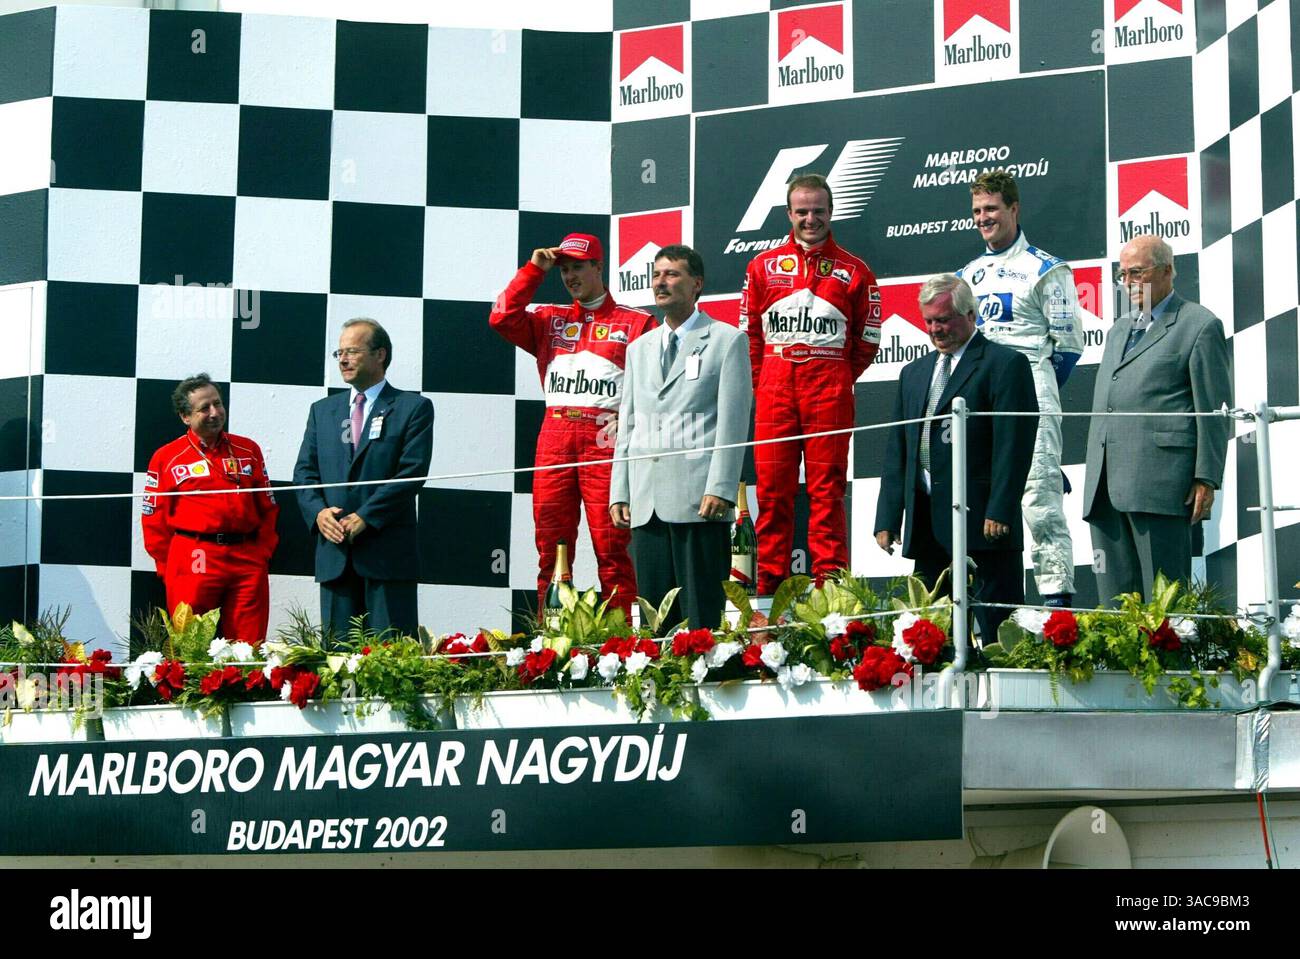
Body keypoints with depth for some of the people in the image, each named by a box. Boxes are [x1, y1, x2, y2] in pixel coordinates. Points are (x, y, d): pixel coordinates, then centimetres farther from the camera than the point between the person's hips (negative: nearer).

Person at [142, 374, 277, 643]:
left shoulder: (249, 450, 14)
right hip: (192, 561, -2)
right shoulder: (166, 458, 6)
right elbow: (154, 520, 6)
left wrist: (263, 554, 6)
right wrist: (169, 570, 1)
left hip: (247, 562, 2)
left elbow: (267, 508, 16)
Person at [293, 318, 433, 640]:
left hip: (388, 551, -4)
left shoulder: (414, 408, 3)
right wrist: (318, 511, -8)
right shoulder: (322, 410, 18)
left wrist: (365, 517, -15)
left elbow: (412, 472, -7)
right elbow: (304, 471, 13)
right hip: (334, 551, 4)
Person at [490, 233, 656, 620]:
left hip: (605, 439, -4)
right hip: (554, 439, 4)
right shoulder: (550, 320, 19)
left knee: (611, 547, -8)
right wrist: (533, 269, 5)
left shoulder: (636, 323, 8)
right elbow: (502, 318, 5)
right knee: (550, 546, 1)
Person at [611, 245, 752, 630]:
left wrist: (720, 489, -13)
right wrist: (619, 493, 11)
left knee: (701, 612, -7)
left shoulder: (726, 340, 4)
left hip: (698, 497, -5)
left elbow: (733, 421, -4)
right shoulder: (639, 349, 22)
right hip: (645, 503, 5)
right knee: (653, 613, 3)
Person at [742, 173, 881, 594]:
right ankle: (770, 584, 6)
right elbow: (749, 332, 14)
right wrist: (764, 382, 6)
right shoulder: (763, 267, 11)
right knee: (772, 487, 1)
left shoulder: (854, 271, 6)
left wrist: (836, 381, 5)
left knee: (827, 489, -3)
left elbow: (868, 339, 9)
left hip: (830, 391, -2)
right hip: (773, 389, 2)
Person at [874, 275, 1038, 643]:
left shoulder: (1005, 364, -1)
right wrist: (888, 519, 12)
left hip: (982, 524, -7)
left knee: (993, 629, -7)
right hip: (925, 527, 7)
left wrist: (999, 513, -16)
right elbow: (896, 450, 20)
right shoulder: (914, 372, 21)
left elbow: (1013, 444, -9)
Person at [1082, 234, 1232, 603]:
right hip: (1106, 487, 7)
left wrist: (1207, 479, -9)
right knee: (1114, 596, 4)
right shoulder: (1120, 330, 25)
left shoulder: (1200, 326, 2)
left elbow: (1214, 411, -3)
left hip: (1160, 482, -7)